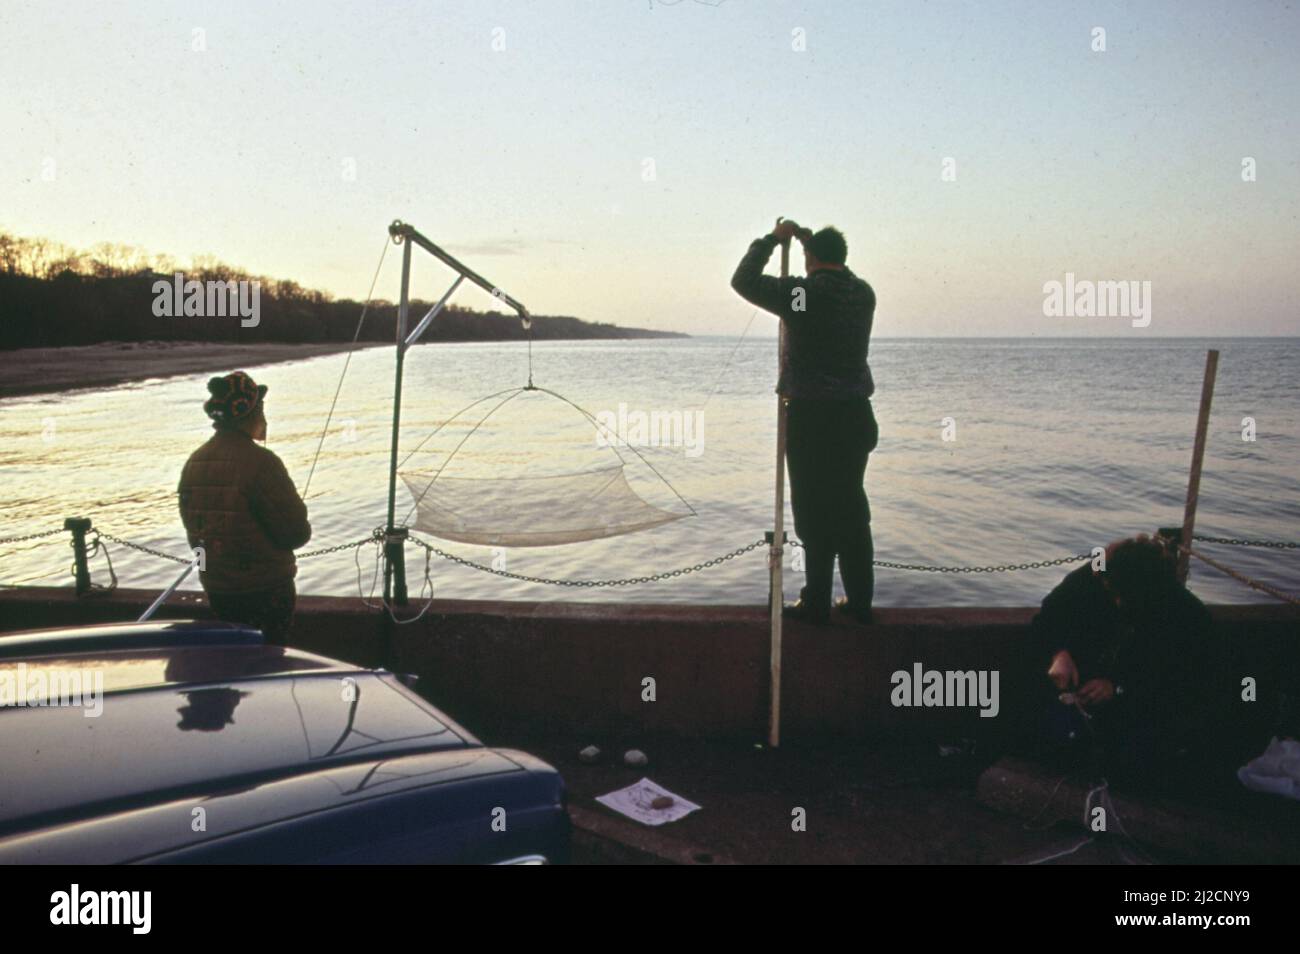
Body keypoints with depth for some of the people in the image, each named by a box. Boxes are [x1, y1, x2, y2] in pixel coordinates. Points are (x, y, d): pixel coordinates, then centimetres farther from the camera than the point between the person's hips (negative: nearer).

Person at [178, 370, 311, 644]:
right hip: (267, 589, -7)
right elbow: (295, 531, -18)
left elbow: (192, 529, 11)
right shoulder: (260, 462, -20)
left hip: (216, 588, 7)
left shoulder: (194, 463, 3)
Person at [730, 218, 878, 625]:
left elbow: (744, 281, -1)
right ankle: (859, 602, 19)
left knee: (815, 513, 1)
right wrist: (813, 240, 29)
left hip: (810, 417, -5)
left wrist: (773, 238, 9)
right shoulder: (863, 293, 6)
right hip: (855, 415, 6)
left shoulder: (803, 292, -11)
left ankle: (816, 604, 7)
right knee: (852, 508, 13)